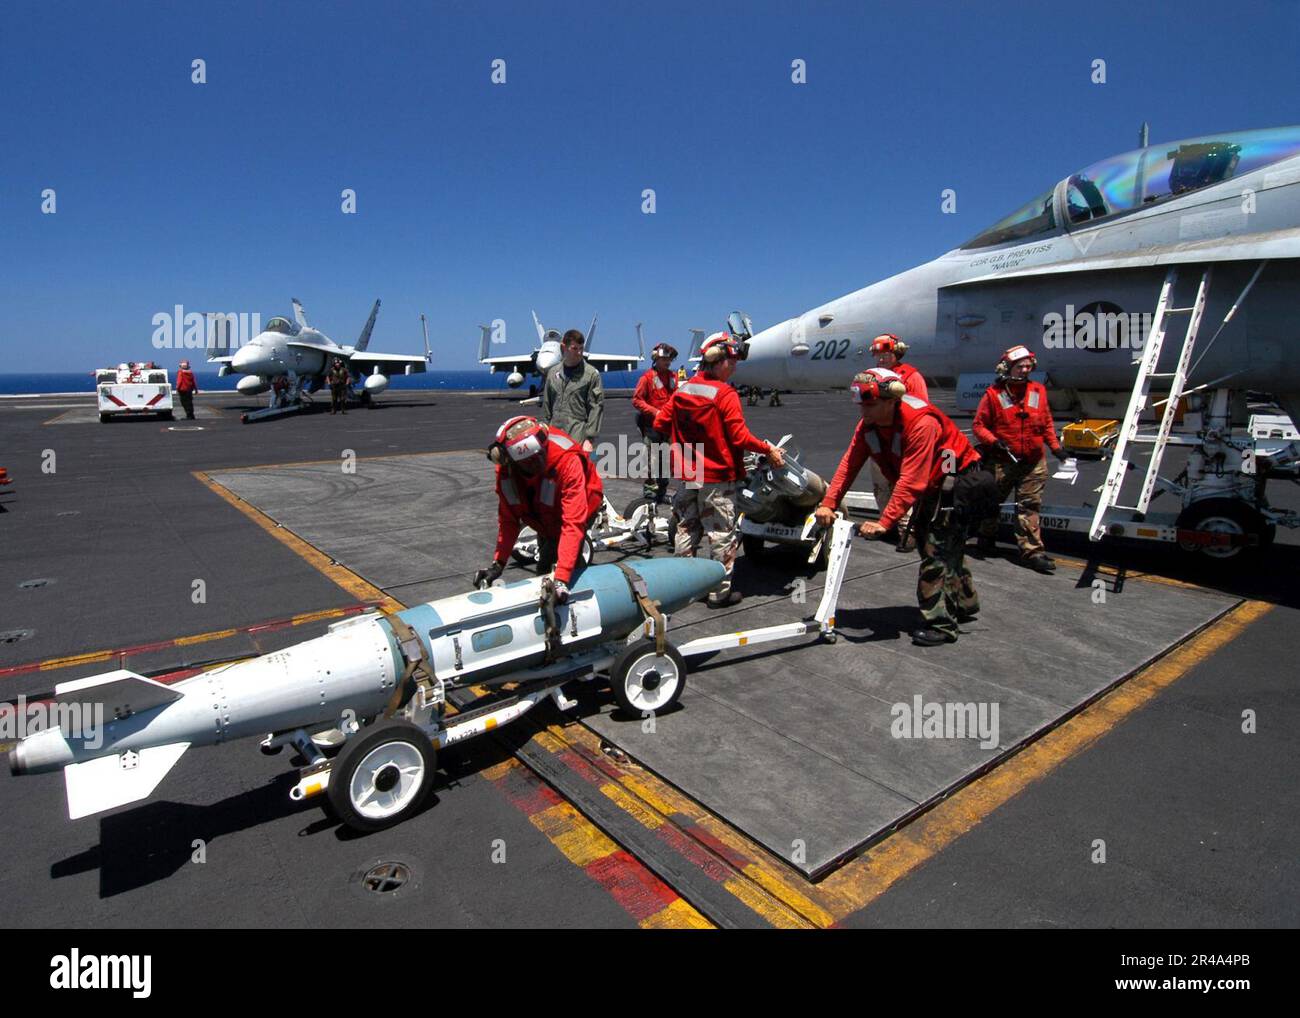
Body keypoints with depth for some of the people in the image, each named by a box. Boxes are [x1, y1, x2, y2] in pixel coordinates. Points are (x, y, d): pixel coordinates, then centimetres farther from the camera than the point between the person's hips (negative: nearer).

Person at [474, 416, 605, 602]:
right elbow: (508, 519, -16)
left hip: (580, 503, -5)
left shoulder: (567, 460, -44)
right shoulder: (505, 469, -28)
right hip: (547, 515, 5)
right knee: (543, 567, 16)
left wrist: (561, 579, -52)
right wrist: (498, 564, -23)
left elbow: (573, 523, -47)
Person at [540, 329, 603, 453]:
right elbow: (547, 407, 16)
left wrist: (589, 438, -11)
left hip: (578, 438, -4)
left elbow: (596, 408, -6)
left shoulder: (592, 374, -2)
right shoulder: (553, 373, 12)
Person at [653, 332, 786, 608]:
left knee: (686, 529, 17)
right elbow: (739, 437, -18)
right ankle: (720, 592, 9)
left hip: (686, 475, 7)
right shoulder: (726, 394, -15)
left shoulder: (682, 389, 5)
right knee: (722, 535, 3)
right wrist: (768, 449, -5)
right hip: (717, 477, -7)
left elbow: (660, 423, 8)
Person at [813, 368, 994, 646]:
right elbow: (849, 464, -15)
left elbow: (911, 481, -39)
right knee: (927, 542, 17)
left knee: (938, 549, -12)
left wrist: (884, 522, -44)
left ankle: (942, 623, -4)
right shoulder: (868, 425, -10)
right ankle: (964, 603, 36)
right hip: (930, 488, 9)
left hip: (956, 480, -9)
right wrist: (828, 503, -25)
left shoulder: (921, 423, -34)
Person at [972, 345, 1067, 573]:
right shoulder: (994, 394, -6)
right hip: (1002, 462, -3)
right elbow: (979, 425, -3)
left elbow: (1047, 423, 16)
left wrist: (1055, 446, 7)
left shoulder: (1038, 392, 7)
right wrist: (993, 441, -18)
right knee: (992, 502, 12)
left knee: (1029, 507, 2)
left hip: (1033, 463, 3)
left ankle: (1032, 551, 4)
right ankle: (987, 538, 35)